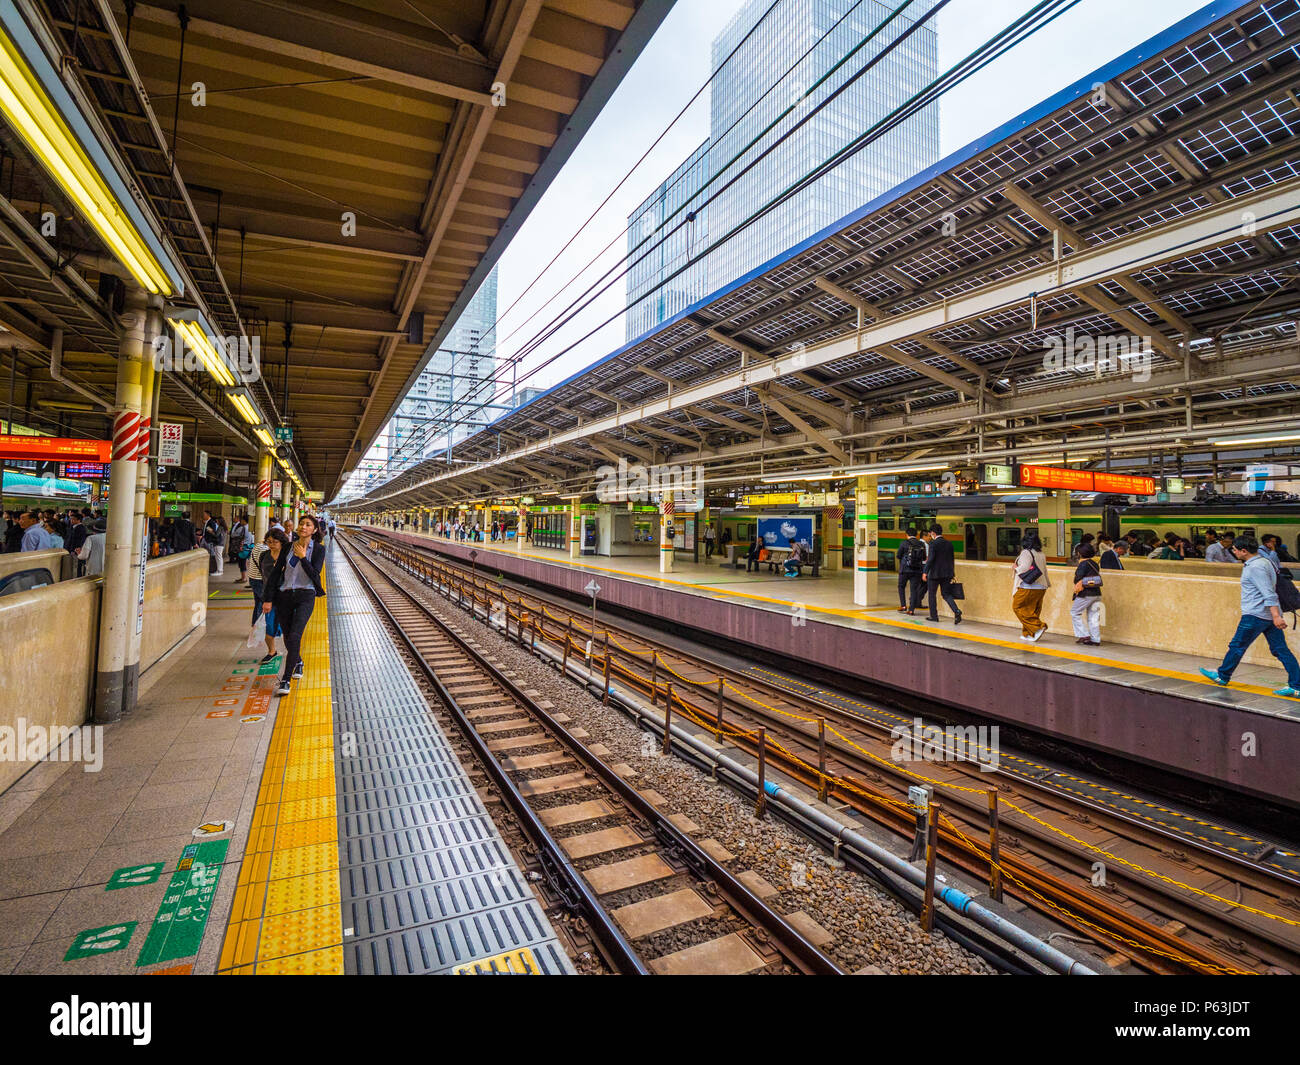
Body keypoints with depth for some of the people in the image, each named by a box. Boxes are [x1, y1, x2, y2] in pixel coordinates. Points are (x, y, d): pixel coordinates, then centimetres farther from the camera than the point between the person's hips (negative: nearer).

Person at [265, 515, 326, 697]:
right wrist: (269, 599, 3)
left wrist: (303, 558, -16)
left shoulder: (318, 549, -2)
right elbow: (275, 572, 7)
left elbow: (315, 575, -10)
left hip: (305, 596, -4)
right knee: (287, 636, 14)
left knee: (294, 636, -15)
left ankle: (285, 680, -10)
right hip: (284, 596, 4)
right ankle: (298, 663, 43)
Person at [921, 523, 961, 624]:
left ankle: (934, 616, 13)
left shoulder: (933, 544, -12)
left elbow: (930, 559, -18)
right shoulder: (949, 543, 8)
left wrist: (925, 572, -14)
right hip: (947, 573, 6)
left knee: (932, 594, 9)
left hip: (935, 573, -6)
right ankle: (956, 612, -11)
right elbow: (952, 559, 13)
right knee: (947, 594, 10)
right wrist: (953, 573, 20)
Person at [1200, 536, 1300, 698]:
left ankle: (1222, 676, 19)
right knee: (1281, 650, 8)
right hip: (1270, 614, 9)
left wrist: (1276, 616, -28)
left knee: (1237, 646, 5)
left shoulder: (1255, 567, -18)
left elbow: (1269, 594, -25)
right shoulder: (1264, 561, 12)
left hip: (1255, 615, -9)